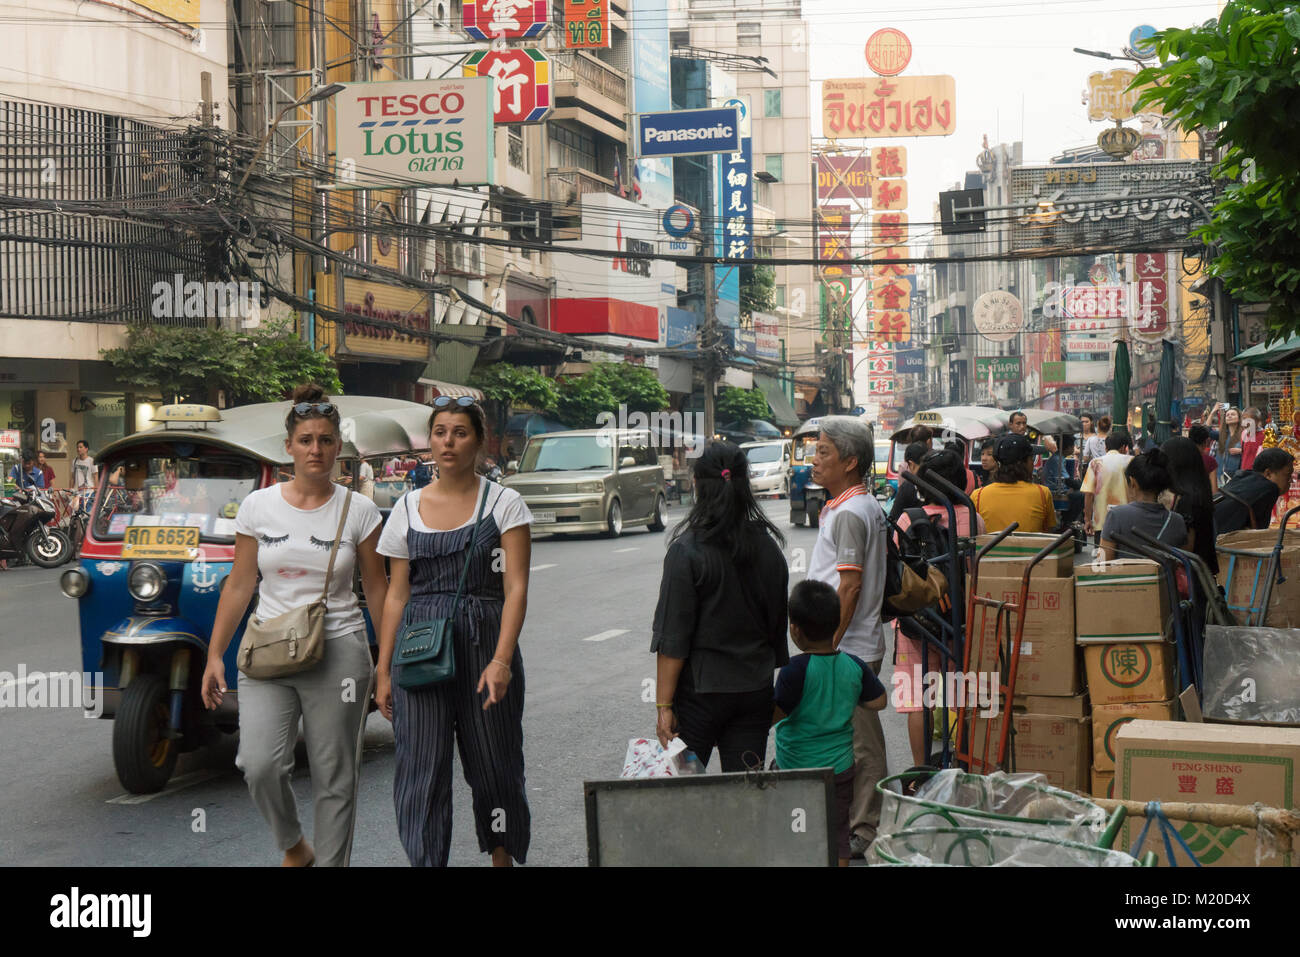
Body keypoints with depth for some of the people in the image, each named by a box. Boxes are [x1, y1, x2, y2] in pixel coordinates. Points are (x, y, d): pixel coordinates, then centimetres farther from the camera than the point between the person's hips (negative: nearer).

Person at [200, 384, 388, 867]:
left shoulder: (358, 510, 0)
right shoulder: (258, 506, 4)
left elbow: (377, 590, 5)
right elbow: (239, 585, 8)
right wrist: (214, 655, 6)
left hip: (339, 650, -1)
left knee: (335, 777, 2)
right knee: (260, 764, -14)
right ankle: (293, 847, 14)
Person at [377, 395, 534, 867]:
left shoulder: (504, 504, 1)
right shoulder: (408, 508, 10)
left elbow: (516, 589, -6)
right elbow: (396, 596, 11)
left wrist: (501, 660, -18)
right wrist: (383, 670, 6)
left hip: (484, 644, -2)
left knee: (493, 766, 6)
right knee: (420, 771, -4)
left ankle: (502, 858, 25)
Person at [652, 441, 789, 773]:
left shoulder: (687, 551, -13)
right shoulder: (769, 547, 2)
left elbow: (672, 639, -13)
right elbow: (778, 625, 11)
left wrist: (664, 705, -10)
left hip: (701, 690, -4)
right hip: (756, 689, 5)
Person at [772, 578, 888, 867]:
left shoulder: (795, 671, -20)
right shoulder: (854, 666, -5)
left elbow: (772, 716, -19)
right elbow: (878, 702, 7)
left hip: (799, 768, -4)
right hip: (841, 765, 5)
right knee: (838, 835, 14)